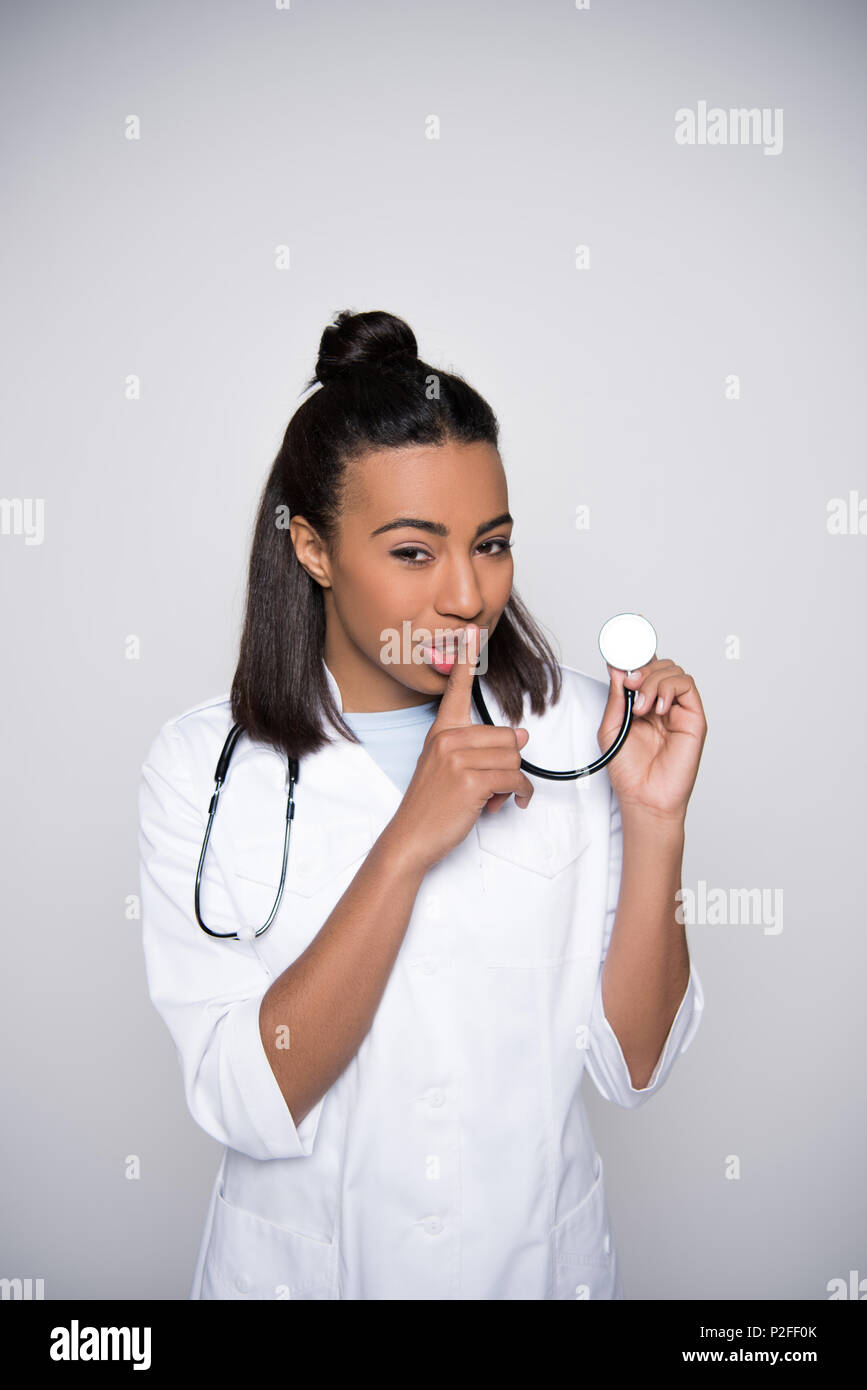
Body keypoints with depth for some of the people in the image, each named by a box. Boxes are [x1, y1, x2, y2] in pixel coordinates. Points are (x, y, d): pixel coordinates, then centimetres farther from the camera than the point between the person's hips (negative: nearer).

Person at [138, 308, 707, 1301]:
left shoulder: (576, 728, -10)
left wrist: (655, 821, -22)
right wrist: (410, 841, -29)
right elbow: (250, 1104, -21)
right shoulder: (204, 763, -14)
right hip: (306, 1262, -1)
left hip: (544, 1252, 2)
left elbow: (634, 1066, -10)